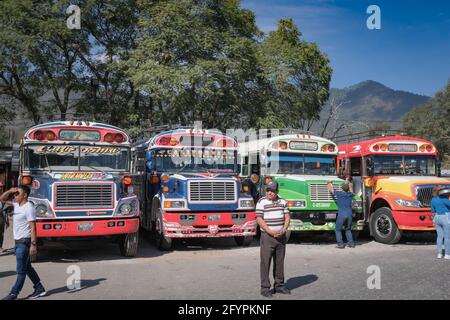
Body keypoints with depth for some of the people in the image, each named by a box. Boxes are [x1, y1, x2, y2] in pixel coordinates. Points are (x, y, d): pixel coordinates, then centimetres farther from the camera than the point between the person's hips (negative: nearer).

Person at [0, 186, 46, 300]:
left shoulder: (29, 207, -16)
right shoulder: (17, 204, 10)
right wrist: (10, 191, 1)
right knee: (27, 268, 15)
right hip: (18, 241, 10)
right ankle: (39, 289, 22)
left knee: (21, 270, -1)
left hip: (24, 242, -10)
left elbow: (33, 227, -20)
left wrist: (33, 244, -25)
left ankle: (14, 293, 6)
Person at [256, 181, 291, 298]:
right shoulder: (261, 202, -6)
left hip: (281, 236, 5)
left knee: (280, 262, 11)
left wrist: (283, 230, -9)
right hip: (267, 236, -4)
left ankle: (279, 285, 24)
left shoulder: (282, 202, 9)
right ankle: (265, 288, 5)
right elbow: (259, 219, -11)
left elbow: (287, 217, 7)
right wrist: (270, 232, -17)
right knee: (265, 262, -3)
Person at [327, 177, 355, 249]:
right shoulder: (350, 194, 9)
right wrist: (348, 182, 48)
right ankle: (351, 243, 14)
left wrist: (329, 183, 27)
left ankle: (340, 244, 0)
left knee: (338, 230, 8)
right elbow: (351, 187, 31)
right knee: (348, 230, 21)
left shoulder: (339, 193, -3)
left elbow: (330, 190, 9)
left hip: (341, 215, -4)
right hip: (349, 215, 5)